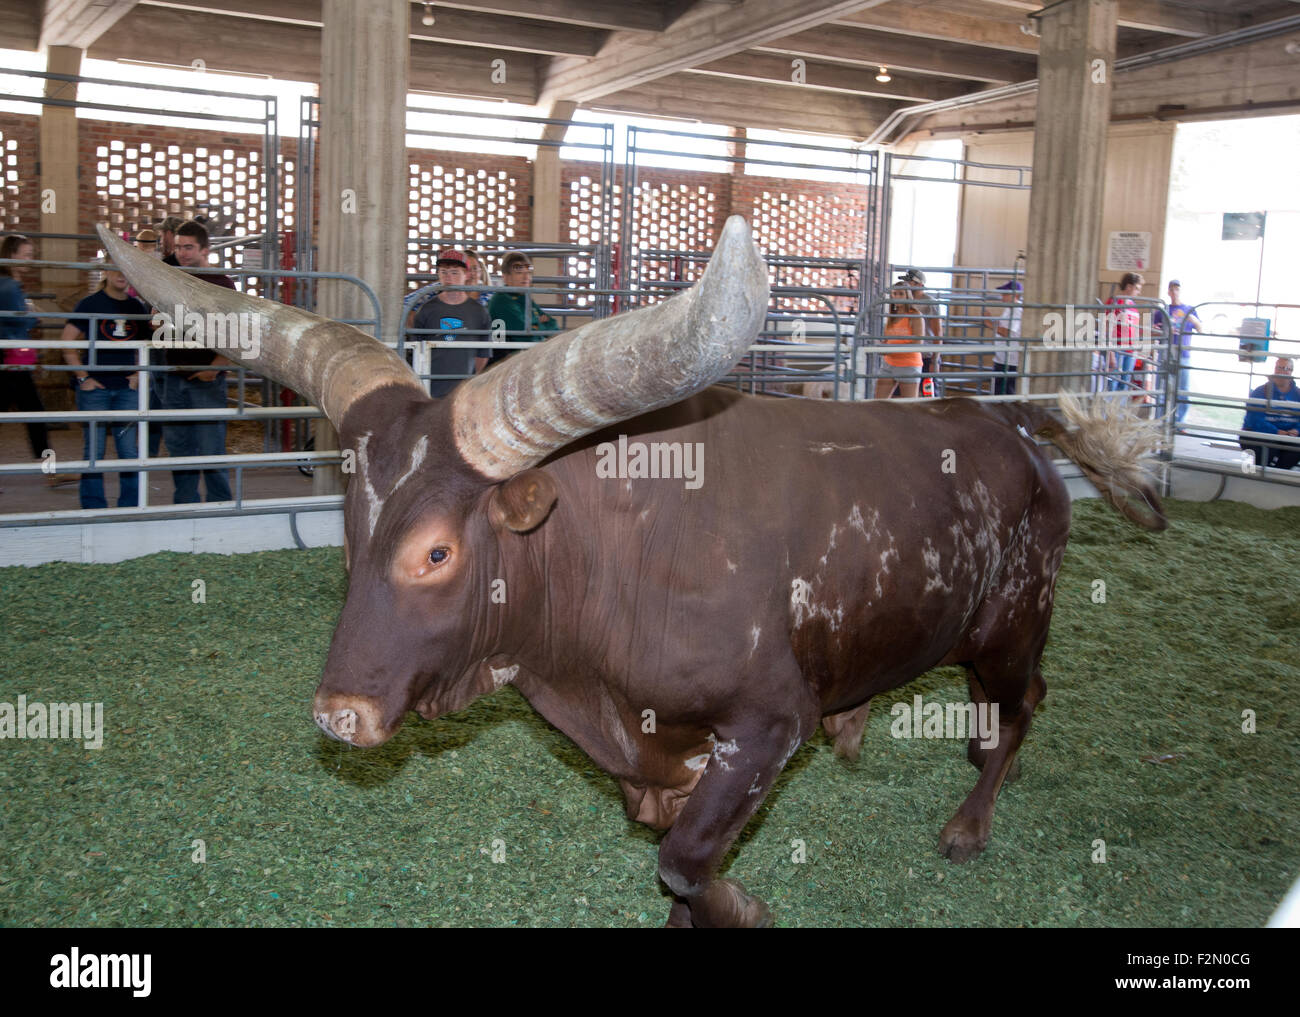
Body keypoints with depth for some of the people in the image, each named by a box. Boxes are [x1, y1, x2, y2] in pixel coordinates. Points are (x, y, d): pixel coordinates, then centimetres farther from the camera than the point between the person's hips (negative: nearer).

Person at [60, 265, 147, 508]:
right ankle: (93, 507, 8)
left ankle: (131, 506, 10)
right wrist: (82, 377, -9)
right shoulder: (91, 304, -2)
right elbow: (67, 343, -5)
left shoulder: (137, 308, 9)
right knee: (94, 447, 1)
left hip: (126, 388, 3)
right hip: (95, 388, -3)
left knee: (130, 449, 2)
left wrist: (139, 374, 6)